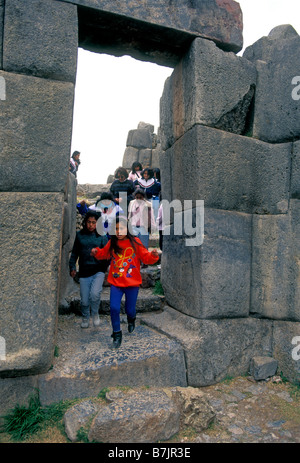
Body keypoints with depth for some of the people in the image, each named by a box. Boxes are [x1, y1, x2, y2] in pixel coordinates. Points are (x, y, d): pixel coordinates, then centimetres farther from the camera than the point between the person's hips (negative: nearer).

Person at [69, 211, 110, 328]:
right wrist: (72, 267, 4)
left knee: (95, 293, -23)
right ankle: (85, 317, 38)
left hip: (98, 271, -2)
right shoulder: (79, 235, 6)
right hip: (84, 272, 2)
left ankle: (95, 314, 8)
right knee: (84, 301, 6)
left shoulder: (102, 237, 2)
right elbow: (74, 253, 14)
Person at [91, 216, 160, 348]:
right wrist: (96, 252, -3)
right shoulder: (112, 243, 0)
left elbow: (146, 258, -5)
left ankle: (131, 319, 49)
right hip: (116, 282, 2)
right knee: (114, 308, -8)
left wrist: (153, 256, -25)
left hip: (132, 283, -1)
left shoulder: (135, 242, -7)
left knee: (130, 309, 10)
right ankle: (117, 333, 15)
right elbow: (104, 254, 17)